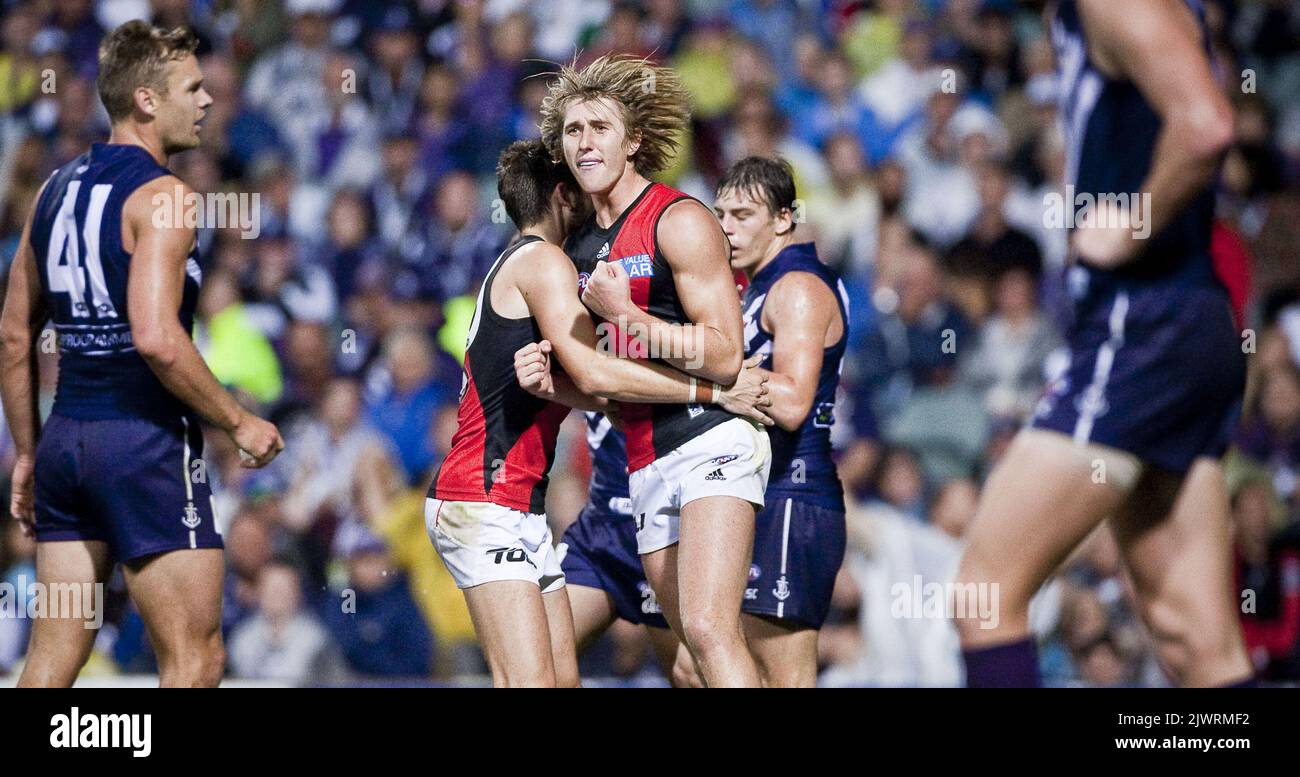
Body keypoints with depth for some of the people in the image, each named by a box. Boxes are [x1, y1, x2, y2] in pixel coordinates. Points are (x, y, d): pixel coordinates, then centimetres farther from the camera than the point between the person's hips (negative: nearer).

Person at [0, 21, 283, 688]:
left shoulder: (57, 189, 13)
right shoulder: (161, 195, -11)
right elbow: (156, 337, -22)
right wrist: (239, 422, -12)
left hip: (67, 437, 8)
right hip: (145, 440, -8)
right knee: (194, 660, -1)